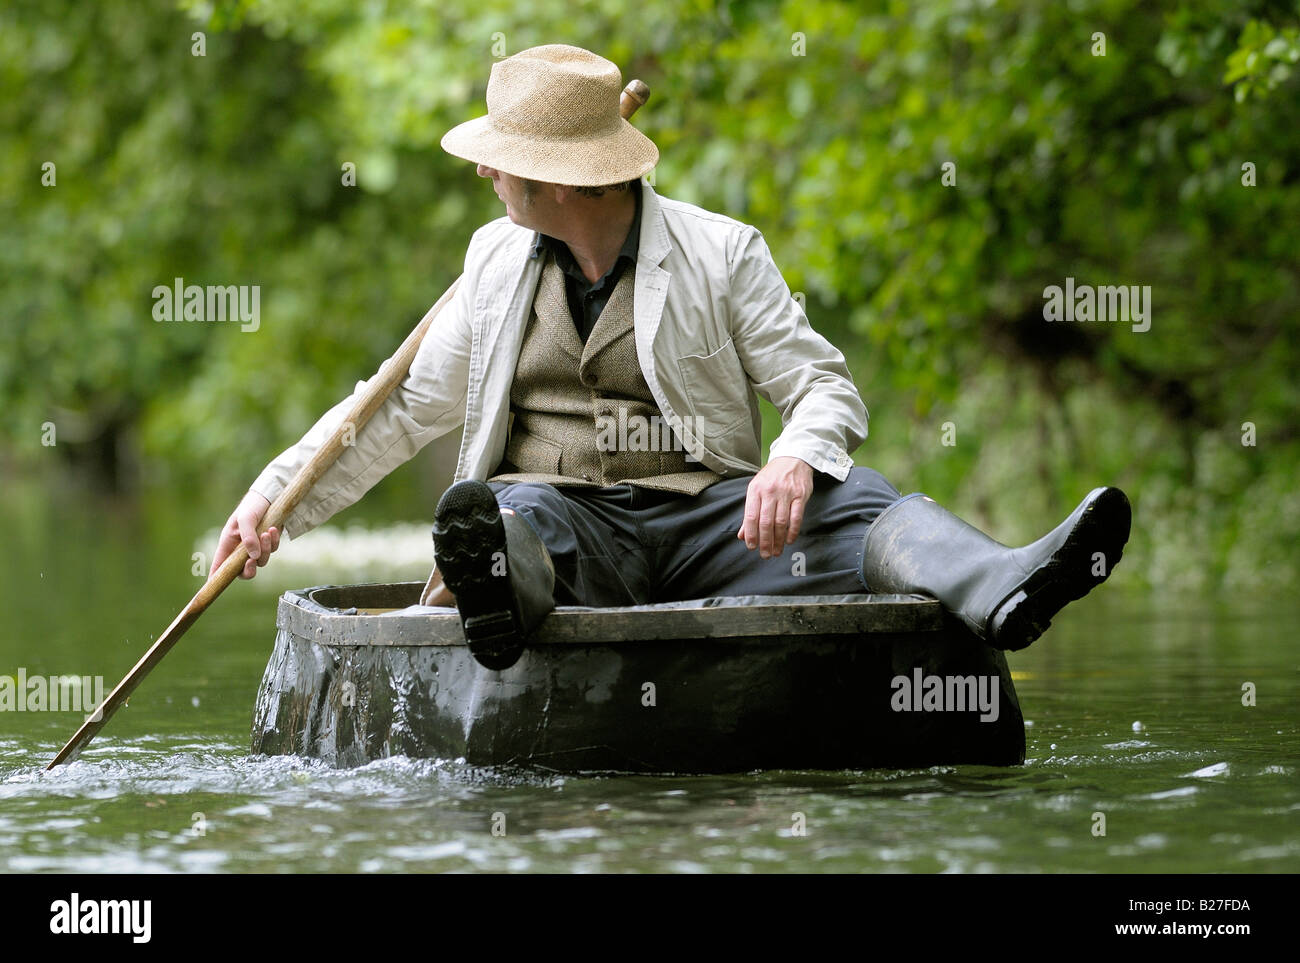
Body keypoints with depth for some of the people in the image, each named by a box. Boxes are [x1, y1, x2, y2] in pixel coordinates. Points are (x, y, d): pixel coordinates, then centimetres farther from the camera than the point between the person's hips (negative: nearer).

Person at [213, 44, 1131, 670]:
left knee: (854, 500, -30)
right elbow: (406, 408, 23)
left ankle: (1004, 591, -59)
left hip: (705, 517, -1)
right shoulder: (495, 259, 17)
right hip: (557, 510, 1)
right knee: (494, 511, -35)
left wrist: (795, 462, -24)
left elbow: (828, 387, 0)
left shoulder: (722, 253, 6)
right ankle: (504, 583, -72)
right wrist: (277, 500, 15)